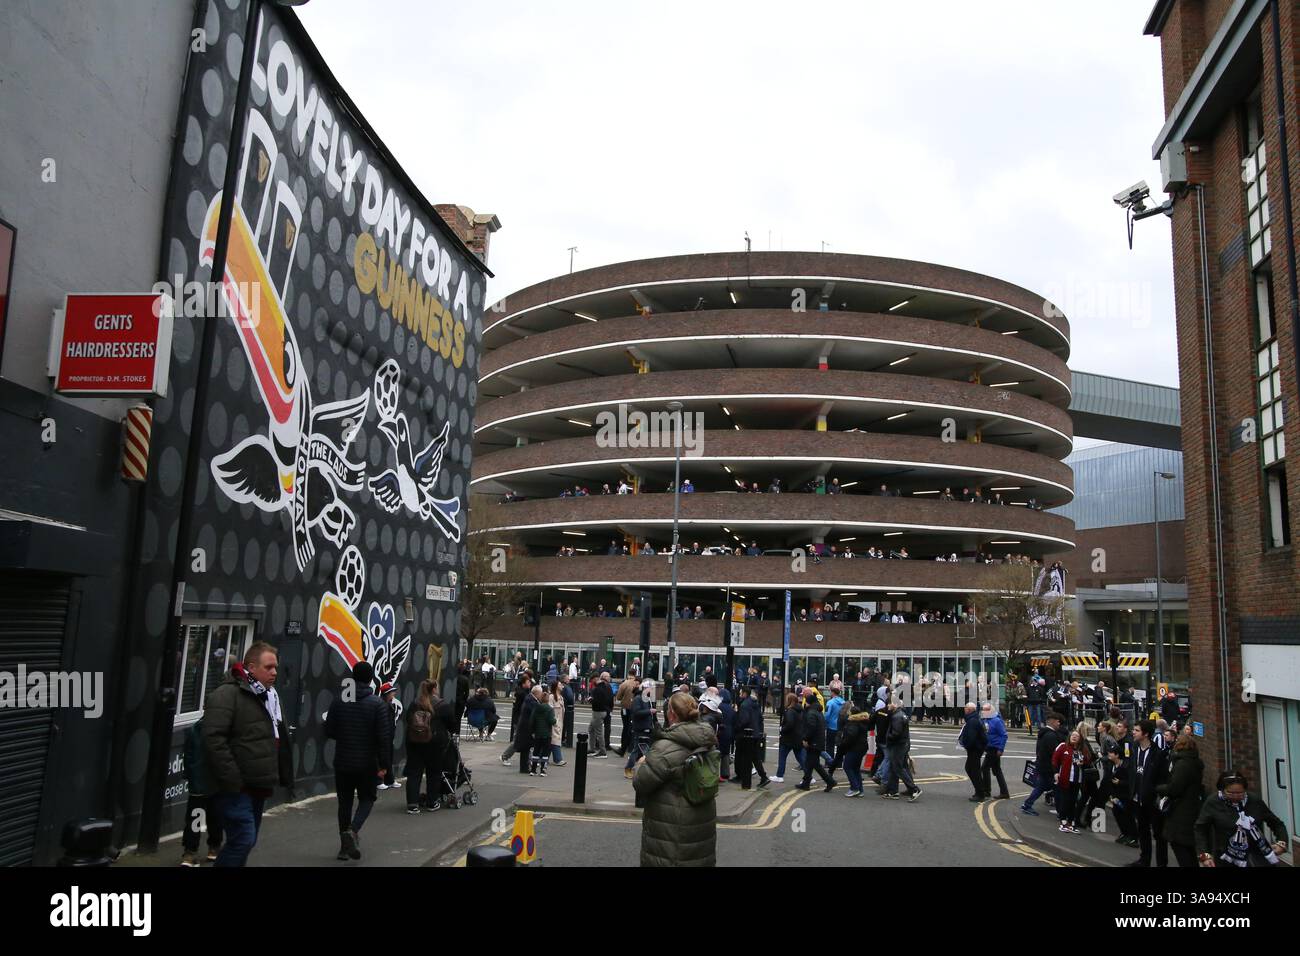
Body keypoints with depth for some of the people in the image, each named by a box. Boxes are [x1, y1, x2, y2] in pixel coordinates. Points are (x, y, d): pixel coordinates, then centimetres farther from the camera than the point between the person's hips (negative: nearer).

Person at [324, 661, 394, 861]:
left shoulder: (339, 702, -3)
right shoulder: (378, 704, -11)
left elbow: (329, 731, 2)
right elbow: (384, 737, -13)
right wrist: (384, 764, -8)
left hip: (342, 762, 2)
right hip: (368, 763, -2)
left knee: (345, 802, 13)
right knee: (367, 799, 13)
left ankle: (345, 846, 15)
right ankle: (353, 830, -12)